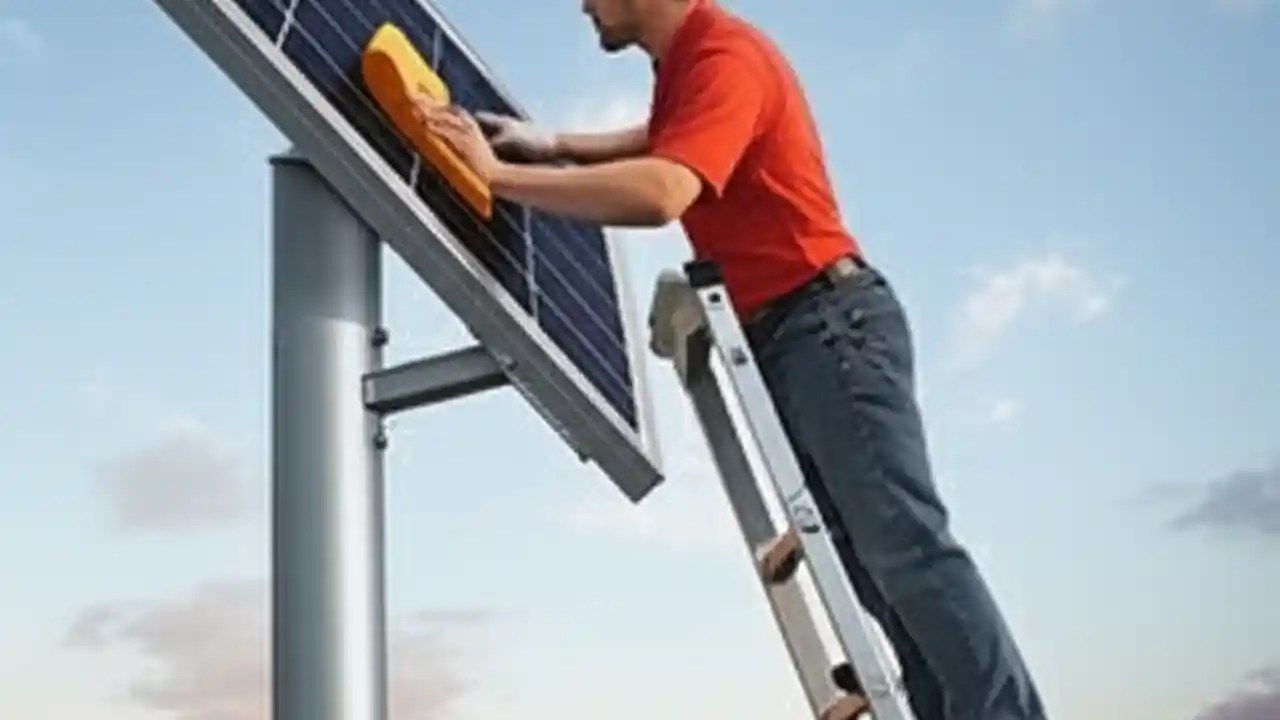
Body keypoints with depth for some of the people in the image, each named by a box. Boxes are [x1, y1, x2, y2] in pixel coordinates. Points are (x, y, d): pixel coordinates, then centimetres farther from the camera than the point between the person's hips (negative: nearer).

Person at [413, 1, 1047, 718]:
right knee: (881, 562, 4)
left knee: (907, 546, -17)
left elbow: (659, 194, -31)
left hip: (832, 326, -10)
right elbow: (661, 144, 39)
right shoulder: (686, 60, 17)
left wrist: (499, 175, -25)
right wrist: (553, 145, 22)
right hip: (787, 339, 10)